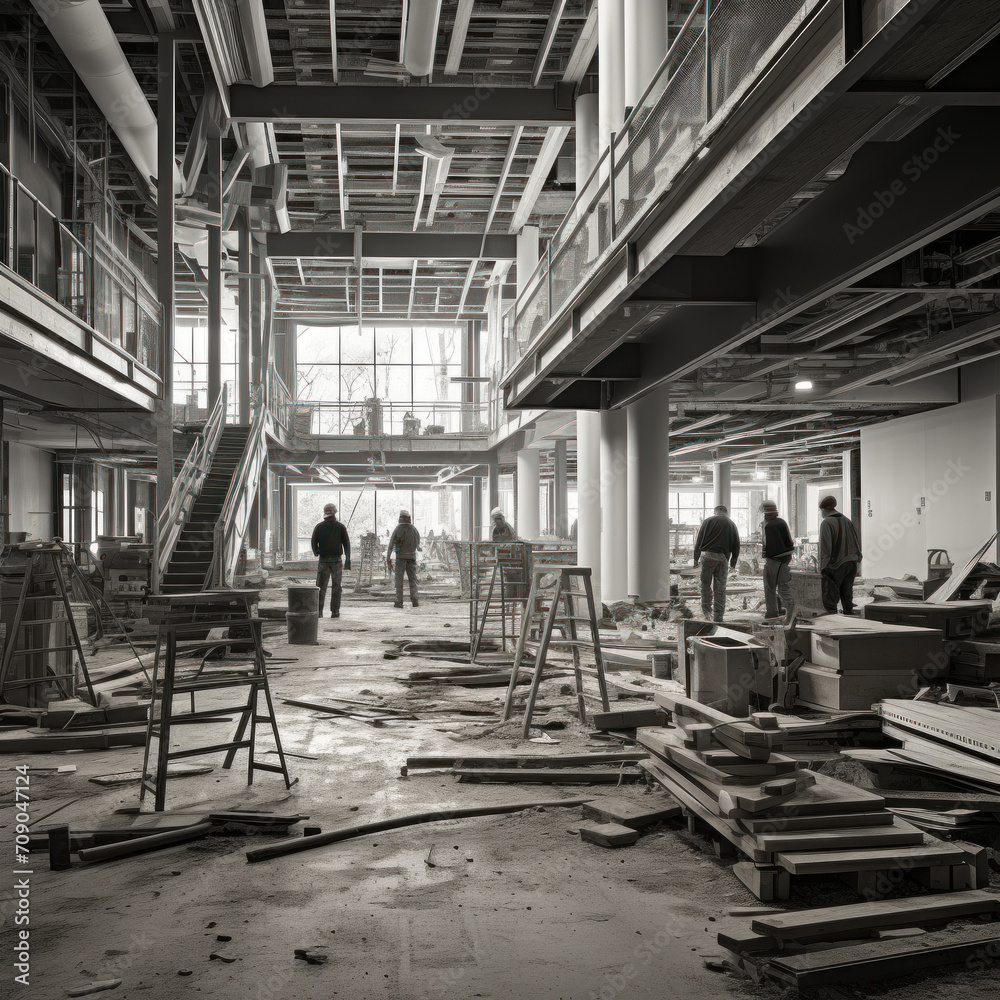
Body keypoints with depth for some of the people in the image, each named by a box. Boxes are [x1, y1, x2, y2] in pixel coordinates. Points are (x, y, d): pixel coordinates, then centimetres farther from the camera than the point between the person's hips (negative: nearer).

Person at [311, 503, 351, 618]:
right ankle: (335, 612, 2)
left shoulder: (319, 527, 0)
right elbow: (346, 544, -2)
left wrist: (316, 552, 14)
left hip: (323, 560, 1)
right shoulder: (340, 527, -1)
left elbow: (314, 542, -2)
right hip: (336, 560, -1)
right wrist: (348, 560, -1)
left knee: (321, 586, 5)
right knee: (336, 587, 5)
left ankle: (318, 611, 0)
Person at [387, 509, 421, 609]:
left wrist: (388, 560, -7)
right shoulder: (414, 530, 6)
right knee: (413, 580, 7)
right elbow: (418, 544, 18)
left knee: (399, 581, 0)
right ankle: (414, 601, -1)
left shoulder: (398, 529, -6)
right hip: (412, 558, 3)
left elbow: (391, 545, -9)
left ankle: (399, 602, -4)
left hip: (400, 558, -3)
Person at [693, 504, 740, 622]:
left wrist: (696, 557, 5)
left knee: (706, 584, 10)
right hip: (723, 558, 1)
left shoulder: (708, 521, 6)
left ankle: (706, 610, 5)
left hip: (707, 556, -1)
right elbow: (736, 545, 11)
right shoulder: (732, 524, 13)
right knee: (720, 587, 5)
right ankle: (719, 615, 6)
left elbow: (699, 540, 2)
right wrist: (733, 563, 16)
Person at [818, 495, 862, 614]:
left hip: (834, 567, -7)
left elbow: (825, 547, -17)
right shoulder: (847, 521, 9)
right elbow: (858, 542, 10)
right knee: (847, 597, 16)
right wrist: (855, 559, 15)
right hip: (850, 565, 7)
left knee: (830, 600, -2)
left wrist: (822, 567, -12)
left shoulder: (826, 523, -11)